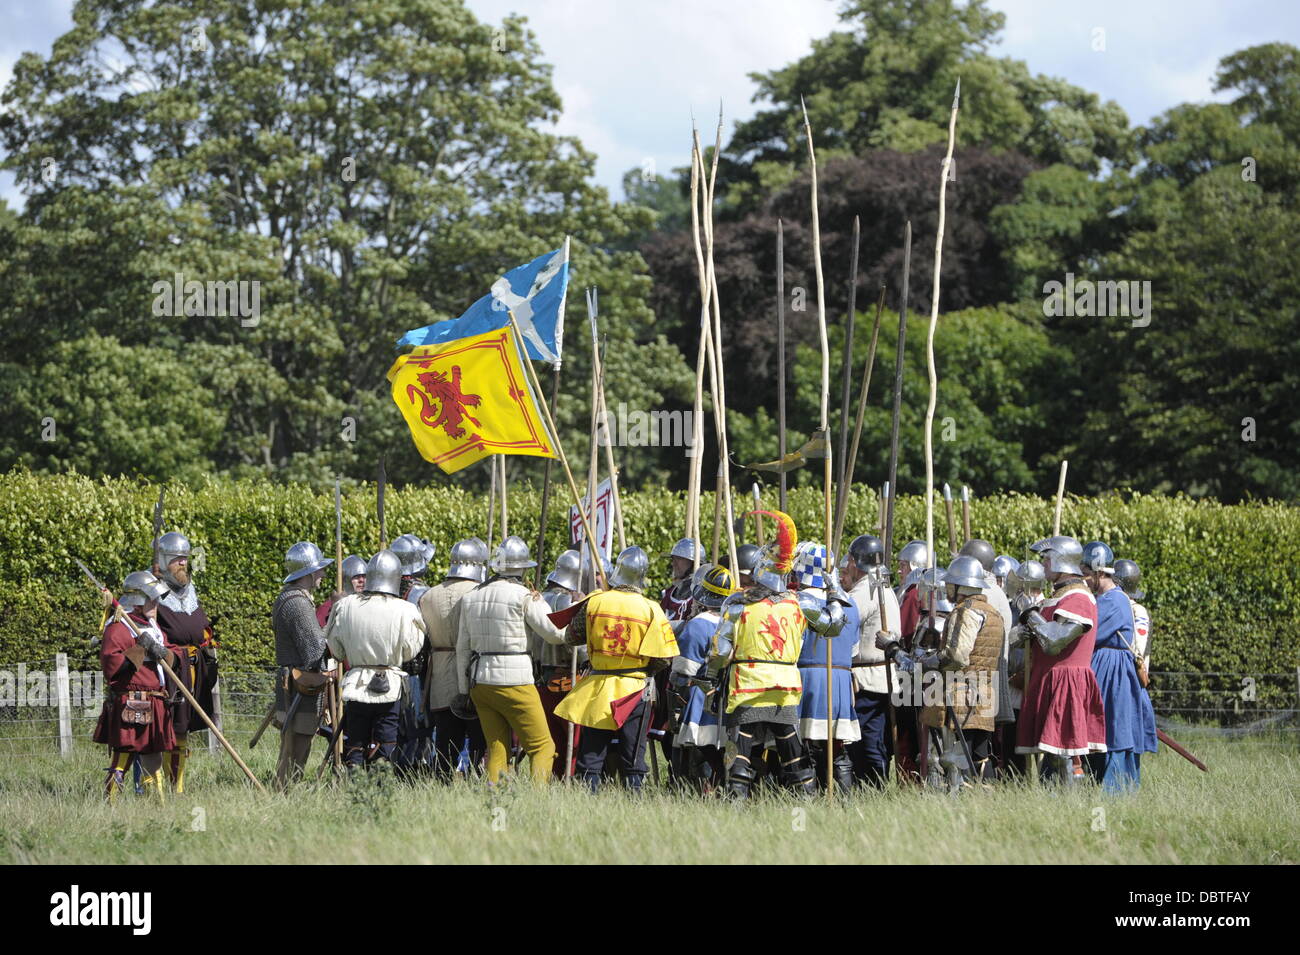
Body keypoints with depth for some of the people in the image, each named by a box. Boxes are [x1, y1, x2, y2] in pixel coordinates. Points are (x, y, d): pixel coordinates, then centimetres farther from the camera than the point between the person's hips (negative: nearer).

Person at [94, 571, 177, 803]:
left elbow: (173, 658, 19)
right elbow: (109, 665, -20)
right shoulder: (117, 628, -10)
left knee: (153, 763, 16)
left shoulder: (152, 626, 19)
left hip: (155, 705, 9)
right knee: (121, 761, -11)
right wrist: (139, 649, -23)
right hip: (129, 704, -9)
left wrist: (163, 652, -4)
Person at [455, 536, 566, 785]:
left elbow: (463, 648, 13)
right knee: (542, 747, -1)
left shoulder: (471, 597, 10)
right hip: (514, 681, -6)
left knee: (496, 750, 11)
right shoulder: (524, 597, -9)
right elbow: (555, 633, -6)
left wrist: (463, 690, 18)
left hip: (479, 681, 6)